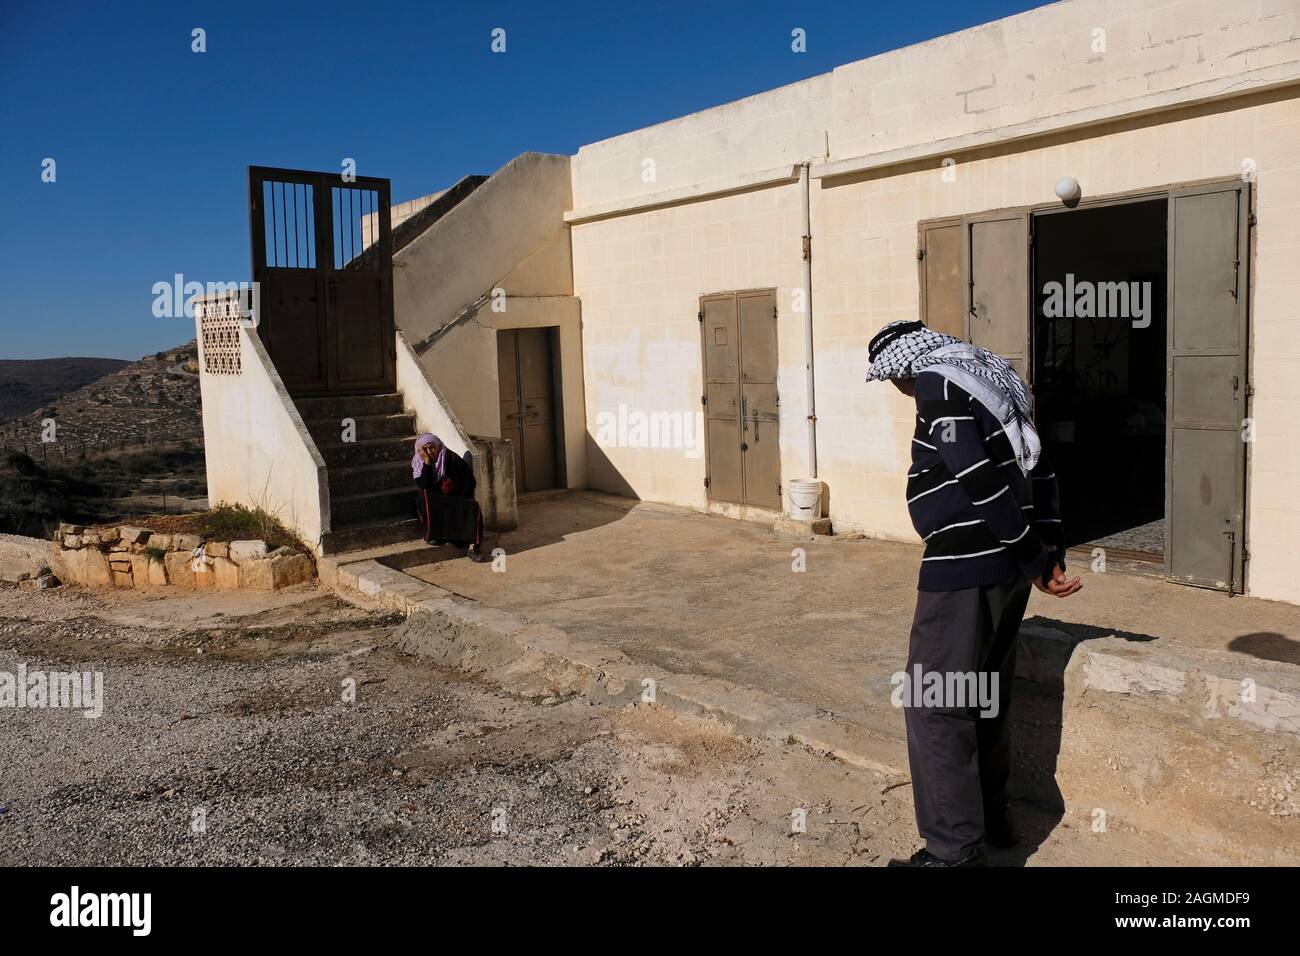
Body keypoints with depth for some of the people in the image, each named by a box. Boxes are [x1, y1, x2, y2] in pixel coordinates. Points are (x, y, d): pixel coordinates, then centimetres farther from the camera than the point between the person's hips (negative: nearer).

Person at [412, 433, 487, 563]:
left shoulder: (451, 458, -7)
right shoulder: (416, 463, -3)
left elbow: (469, 480, -6)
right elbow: (423, 486, -19)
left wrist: (459, 502, -12)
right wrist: (426, 462, -24)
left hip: (456, 501, -1)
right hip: (431, 505, 1)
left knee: (473, 506, -28)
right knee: (423, 495, -30)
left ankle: (473, 546, -42)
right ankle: (432, 535, -19)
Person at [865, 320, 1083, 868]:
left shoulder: (936, 386, -13)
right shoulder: (988, 380, 16)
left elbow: (983, 482, -20)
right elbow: (1040, 471, 14)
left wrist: (1036, 562, -13)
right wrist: (1052, 551, 8)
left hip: (964, 569, -10)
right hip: (1007, 568, 10)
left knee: (935, 705, -2)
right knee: (985, 696, 20)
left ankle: (955, 848, 4)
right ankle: (990, 816, 34)